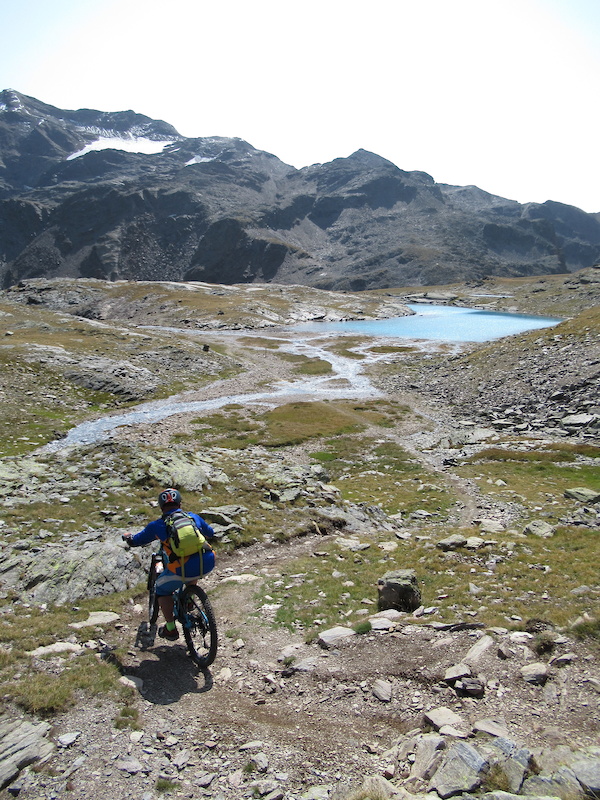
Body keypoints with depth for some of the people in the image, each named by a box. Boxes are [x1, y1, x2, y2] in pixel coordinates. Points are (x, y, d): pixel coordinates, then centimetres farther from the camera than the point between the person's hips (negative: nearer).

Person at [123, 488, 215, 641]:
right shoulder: (194, 517, 16)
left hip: (183, 571, -4)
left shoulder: (157, 525, 8)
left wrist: (128, 537, 42)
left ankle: (170, 629, 28)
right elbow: (210, 533, 34)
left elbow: (135, 541, 18)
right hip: (207, 565, 4)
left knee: (162, 589, 26)